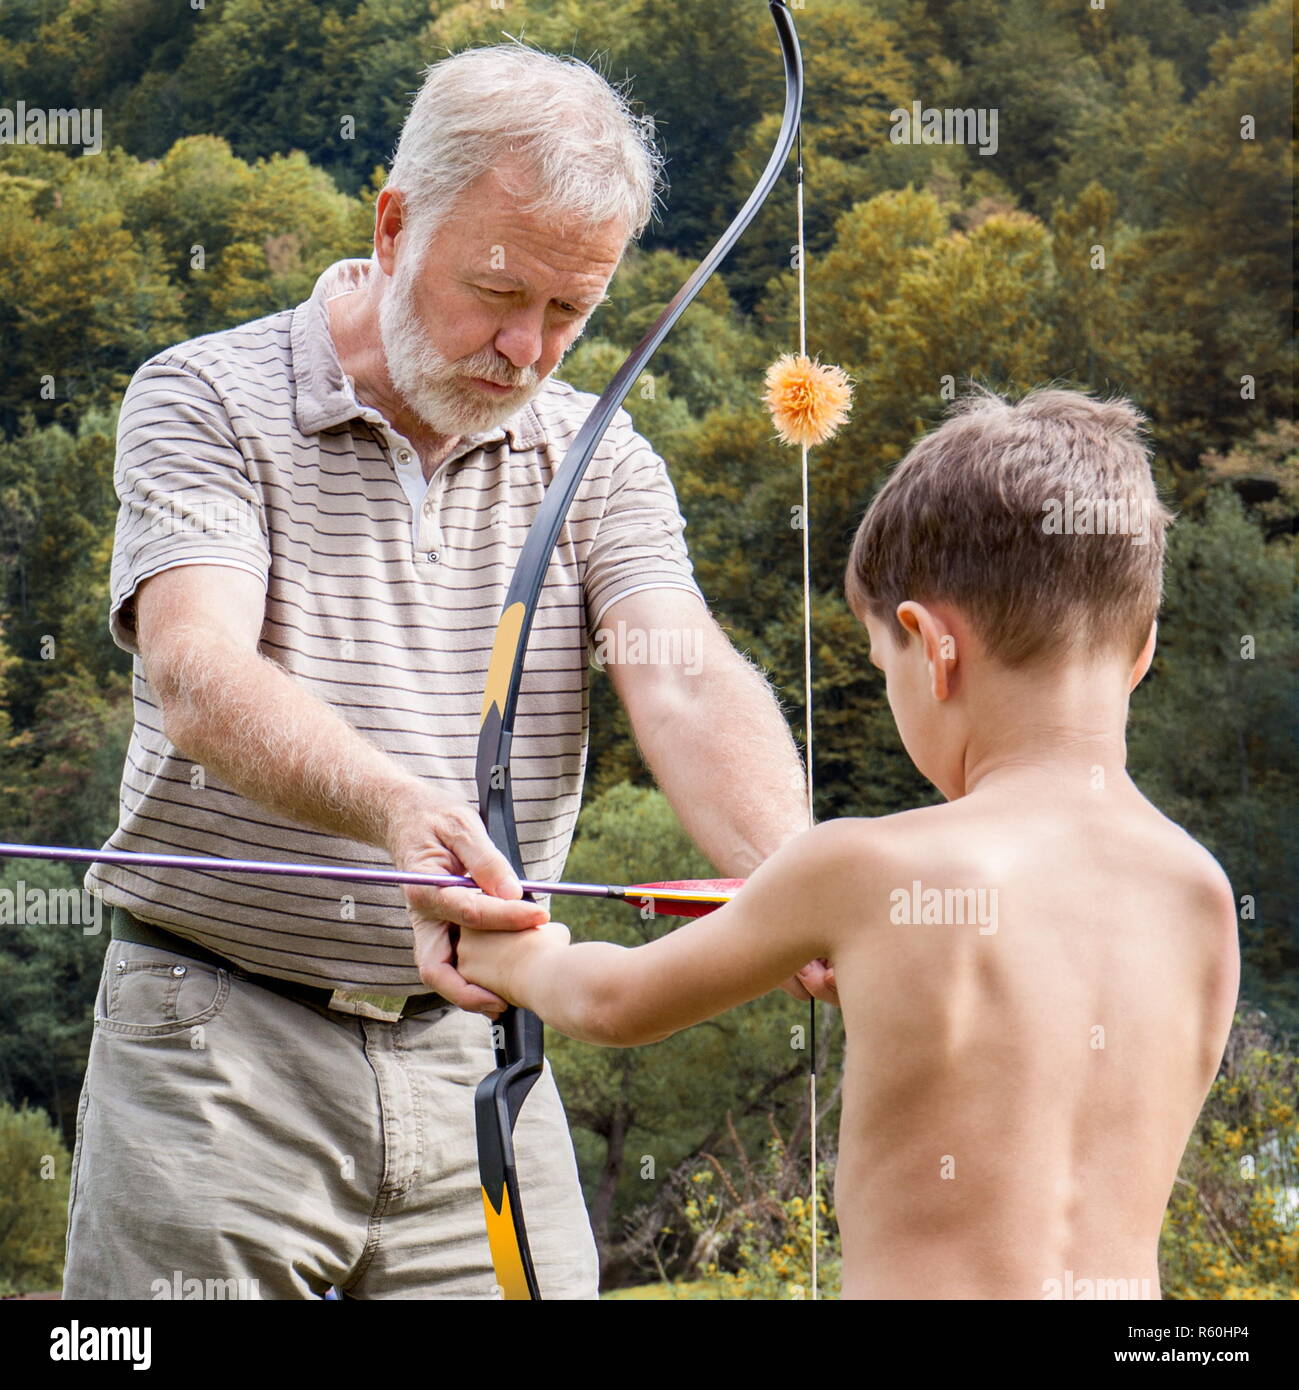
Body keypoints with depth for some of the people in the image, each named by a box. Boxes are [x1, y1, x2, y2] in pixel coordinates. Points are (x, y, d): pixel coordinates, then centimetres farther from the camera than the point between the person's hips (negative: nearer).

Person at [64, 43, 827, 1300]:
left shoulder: (597, 461, 7)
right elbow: (199, 681, -20)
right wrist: (395, 808, -41)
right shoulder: (206, 401, -4)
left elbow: (685, 682, -10)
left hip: (480, 1055, 3)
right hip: (220, 1051, -3)